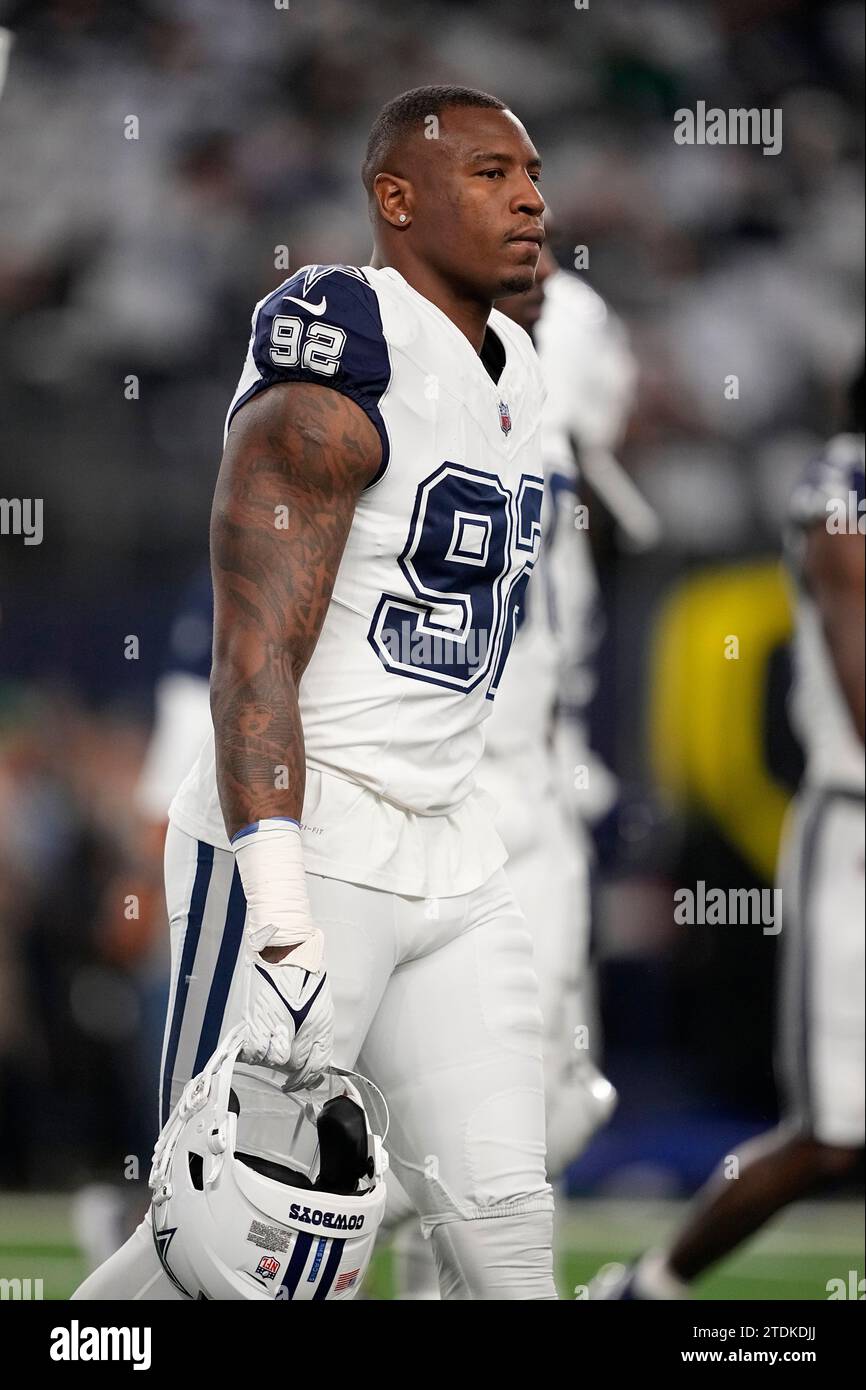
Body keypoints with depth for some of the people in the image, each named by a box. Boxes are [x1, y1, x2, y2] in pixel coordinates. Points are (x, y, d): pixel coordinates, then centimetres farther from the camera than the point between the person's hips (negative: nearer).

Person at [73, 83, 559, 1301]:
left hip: (449, 864, 8)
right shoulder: (341, 373, -15)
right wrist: (279, 908, -27)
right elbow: (253, 661, -20)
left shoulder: (508, 376, 13)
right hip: (304, 847, -8)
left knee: (503, 1232, 2)